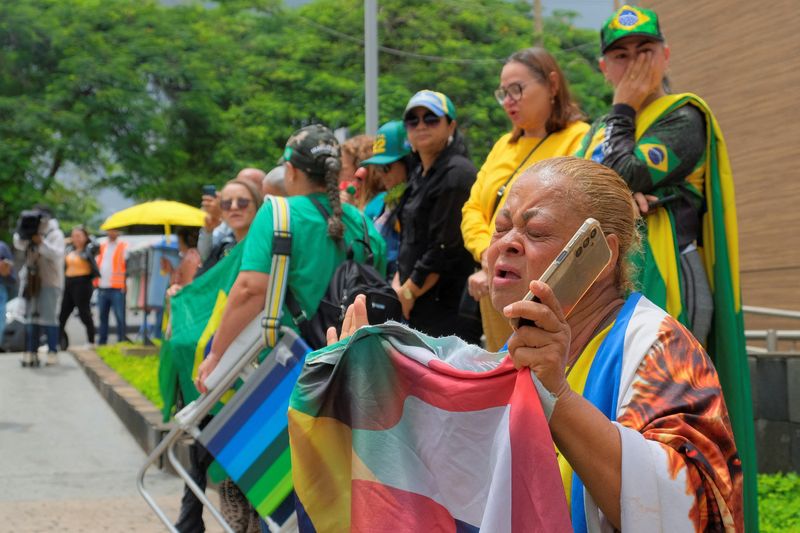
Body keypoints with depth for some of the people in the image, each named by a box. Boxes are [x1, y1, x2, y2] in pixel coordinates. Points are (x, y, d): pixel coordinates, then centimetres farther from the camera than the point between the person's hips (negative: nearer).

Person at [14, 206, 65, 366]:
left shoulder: (55, 234, -2)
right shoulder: (31, 233, 15)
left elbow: (57, 253, -15)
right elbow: (19, 244, 3)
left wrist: (41, 242, -25)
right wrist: (22, 234, -15)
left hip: (49, 282, -6)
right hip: (32, 281, 6)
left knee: (48, 317, -9)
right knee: (31, 318, 4)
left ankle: (53, 353, -4)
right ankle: (31, 353, 6)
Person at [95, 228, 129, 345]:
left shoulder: (124, 247, 0)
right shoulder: (101, 247, 18)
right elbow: (97, 264, 21)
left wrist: (125, 284, -15)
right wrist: (96, 281, 9)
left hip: (117, 288, -6)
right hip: (102, 287, 6)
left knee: (120, 317, -5)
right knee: (102, 316, 11)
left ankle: (121, 342, 0)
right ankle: (101, 342, 19)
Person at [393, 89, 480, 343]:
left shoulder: (457, 174, -12)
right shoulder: (419, 173, 17)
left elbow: (447, 249, -17)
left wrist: (408, 293, -10)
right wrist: (398, 284, 8)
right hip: (415, 306, 9)